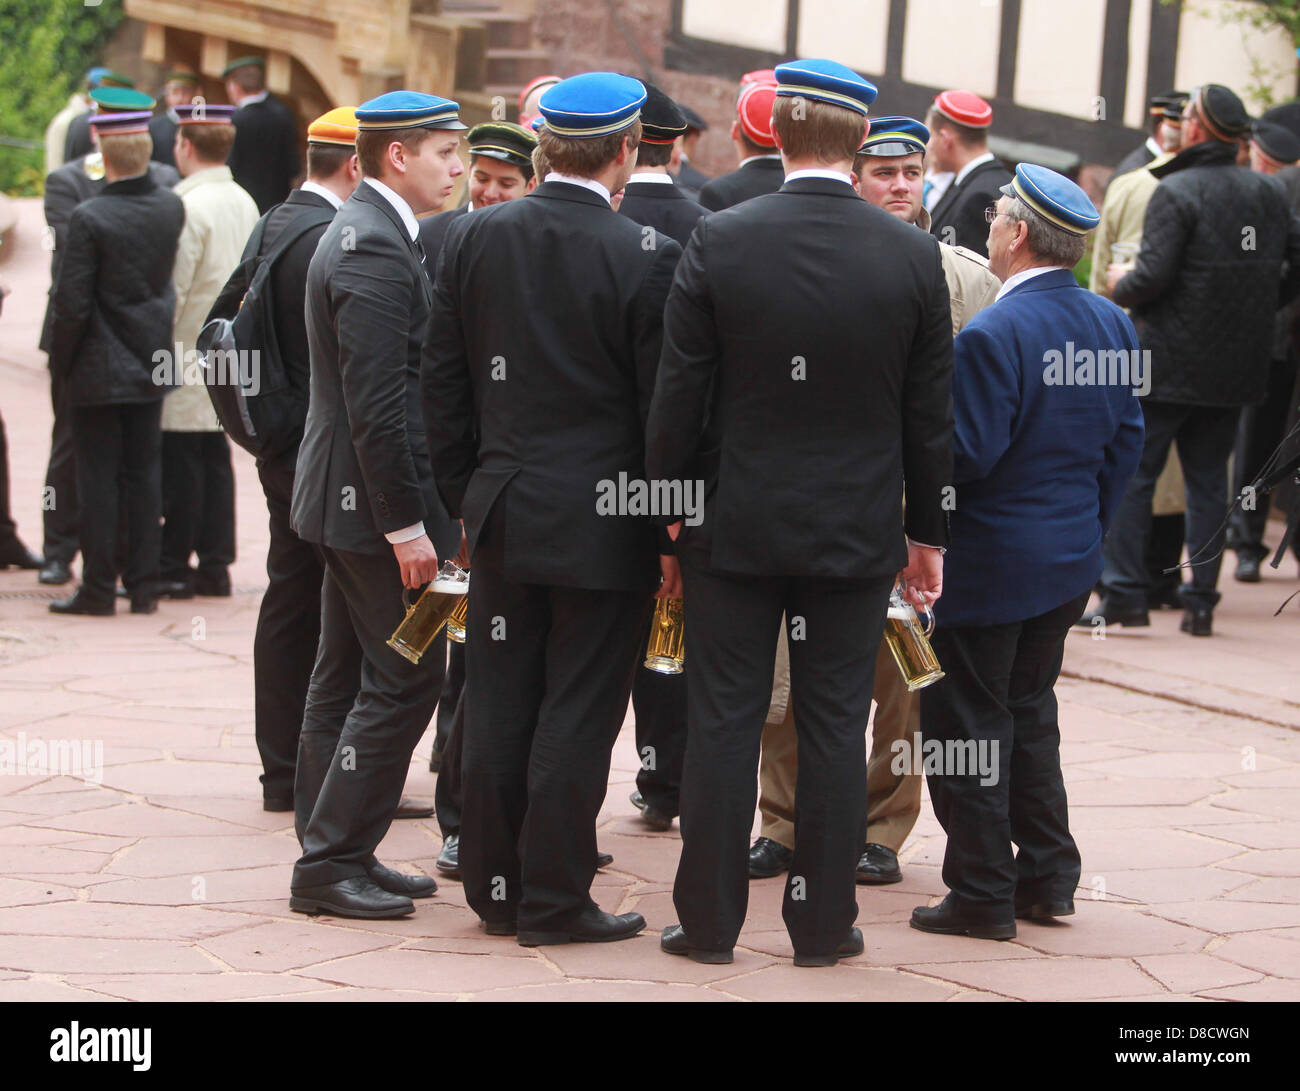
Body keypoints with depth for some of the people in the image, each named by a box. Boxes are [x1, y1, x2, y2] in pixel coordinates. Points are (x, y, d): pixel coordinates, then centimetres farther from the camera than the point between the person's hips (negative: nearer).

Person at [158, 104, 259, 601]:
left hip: (189, 351, -8)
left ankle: (175, 568, 1)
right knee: (216, 457, 11)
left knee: (181, 462, -3)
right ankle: (215, 565, 13)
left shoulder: (190, 206, -16)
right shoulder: (245, 204, 8)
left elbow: (173, 286, -16)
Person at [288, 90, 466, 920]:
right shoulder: (376, 248, -19)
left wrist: (418, 510, 19)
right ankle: (332, 861, -1)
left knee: (348, 680, 14)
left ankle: (335, 858, 21)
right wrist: (406, 524, -22)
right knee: (404, 681, -6)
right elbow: (376, 403, -23)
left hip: (346, 502, 11)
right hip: (375, 503, -11)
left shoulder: (364, 232, 14)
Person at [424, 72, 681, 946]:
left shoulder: (474, 240, 2)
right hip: (603, 524, -4)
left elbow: (443, 383, 7)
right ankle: (555, 899, 6)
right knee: (577, 712, 2)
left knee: (500, 707, 11)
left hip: (503, 513, 5)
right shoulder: (647, 258, -12)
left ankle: (495, 888, 19)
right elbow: (664, 407, -10)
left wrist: (466, 496, 15)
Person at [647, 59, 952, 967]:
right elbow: (931, 413, 0)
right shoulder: (914, 256, -6)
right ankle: (824, 923, 14)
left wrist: (670, 504, 6)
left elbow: (678, 397, -5)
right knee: (836, 726, 8)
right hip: (857, 528, 1)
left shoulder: (719, 243, -10)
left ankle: (710, 920, 13)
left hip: (736, 523, -1)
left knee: (723, 722, 7)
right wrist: (928, 531, 10)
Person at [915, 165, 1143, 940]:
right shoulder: (1112, 323, 2)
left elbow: (968, 456, -23)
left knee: (967, 724, 4)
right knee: (1030, 713, 20)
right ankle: (1048, 878, 24)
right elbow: (1126, 442, 8)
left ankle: (983, 895, 9)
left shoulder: (993, 336, -22)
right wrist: (1090, 527, 16)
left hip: (990, 566, -8)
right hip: (1073, 560, 8)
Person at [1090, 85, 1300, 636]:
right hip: (1235, 369, 6)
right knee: (1208, 481, 10)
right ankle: (1201, 602, 8)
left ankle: (1123, 594, -3)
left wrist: (1122, 286, 1)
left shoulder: (1176, 192, -12)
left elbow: (1153, 275, -19)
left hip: (1168, 362, -6)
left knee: (1130, 474, 1)